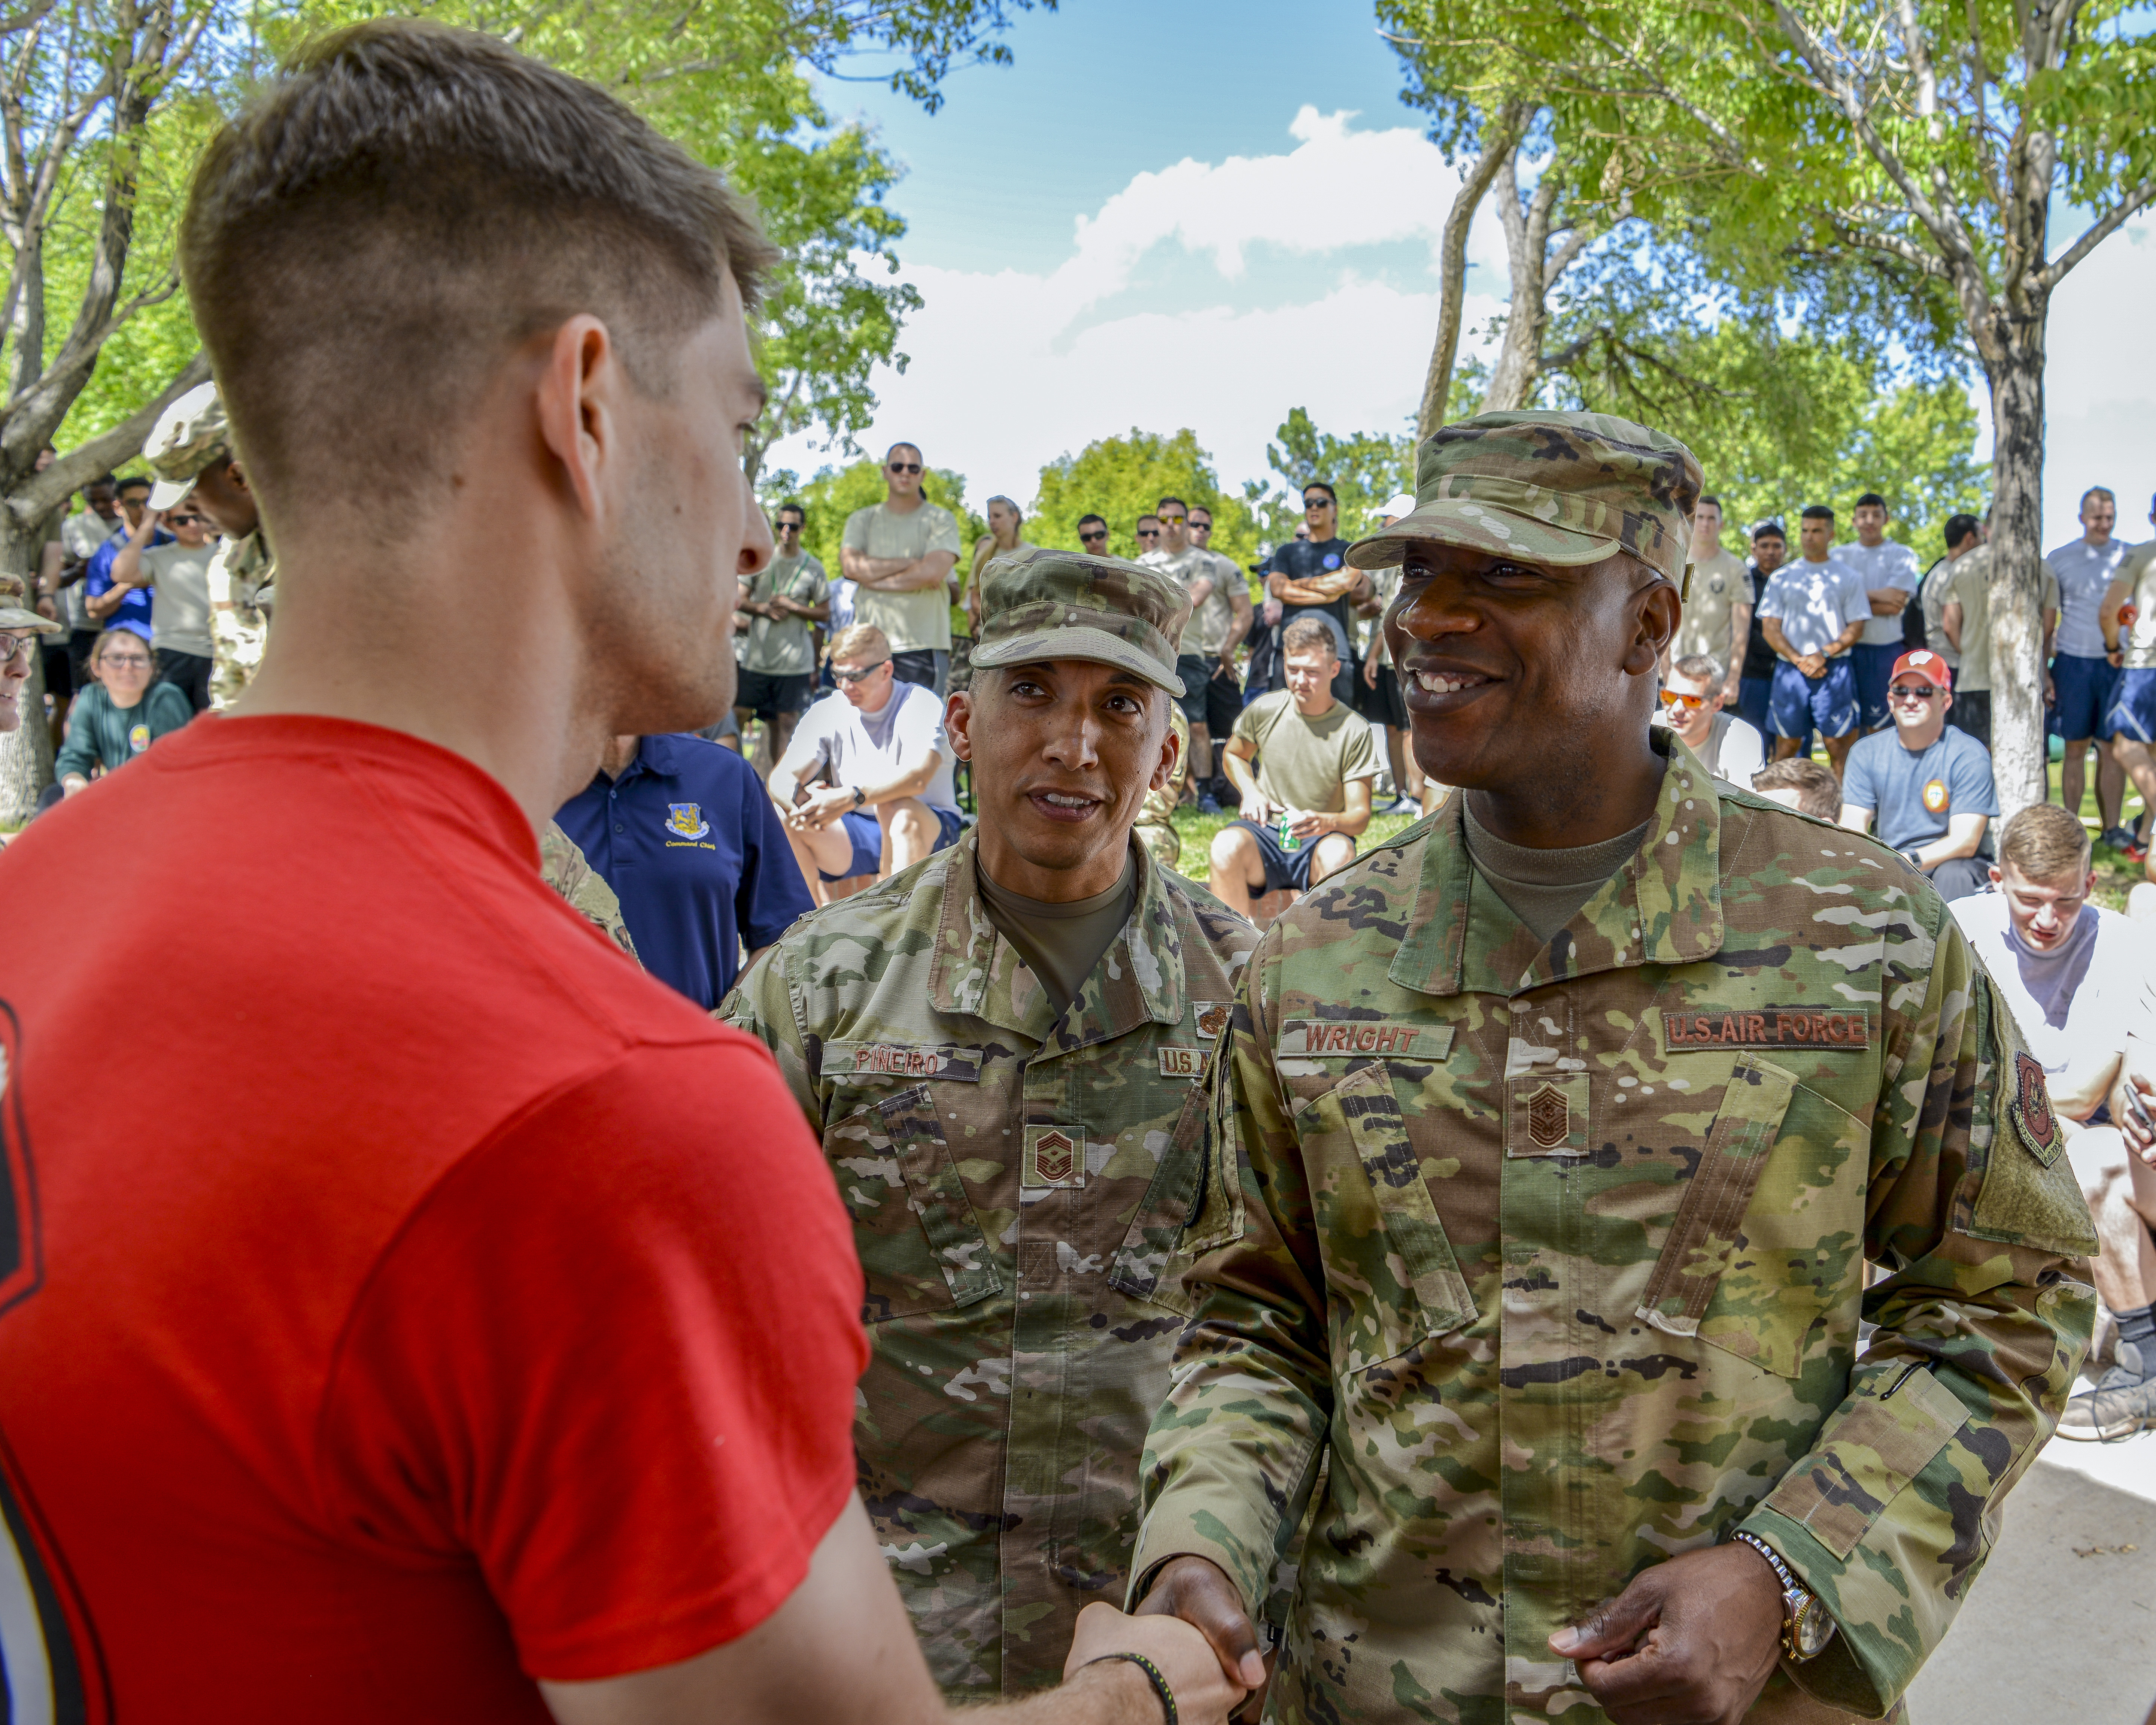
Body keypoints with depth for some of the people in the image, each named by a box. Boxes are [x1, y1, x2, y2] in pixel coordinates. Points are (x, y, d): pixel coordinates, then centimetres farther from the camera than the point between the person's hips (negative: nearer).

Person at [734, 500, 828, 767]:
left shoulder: (813, 568, 2)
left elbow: (824, 614, 3)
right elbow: (739, 600, 9)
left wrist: (792, 606, -11)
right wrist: (763, 608, -10)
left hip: (795, 662, -1)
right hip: (756, 656, 1)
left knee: (786, 720, 2)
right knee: (738, 713, -1)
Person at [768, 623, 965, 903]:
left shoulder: (922, 706, -11)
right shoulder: (828, 712, 3)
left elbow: (917, 778, -30)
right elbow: (781, 779, -6)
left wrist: (850, 797, -44)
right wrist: (802, 801, -31)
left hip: (926, 833, -4)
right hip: (855, 836, 4)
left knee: (898, 809, -38)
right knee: (776, 815, -19)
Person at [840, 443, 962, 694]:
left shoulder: (941, 520, 6)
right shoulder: (862, 520, 16)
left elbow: (933, 571, -10)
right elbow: (850, 565, -1)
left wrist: (874, 578, -3)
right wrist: (909, 563, -6)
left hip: (923, 648, -3)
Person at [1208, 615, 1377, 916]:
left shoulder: (1354, 731, -5)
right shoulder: (1264, 711, 1)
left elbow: (1360, 817, -7)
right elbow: (1234, 754, 23)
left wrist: (1326, 822, -31)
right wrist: (1250, 792, 1)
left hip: (1319, 841, -1)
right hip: (1263, 835, 1)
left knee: (1338, 853, -37)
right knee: (1226, 844, -34)